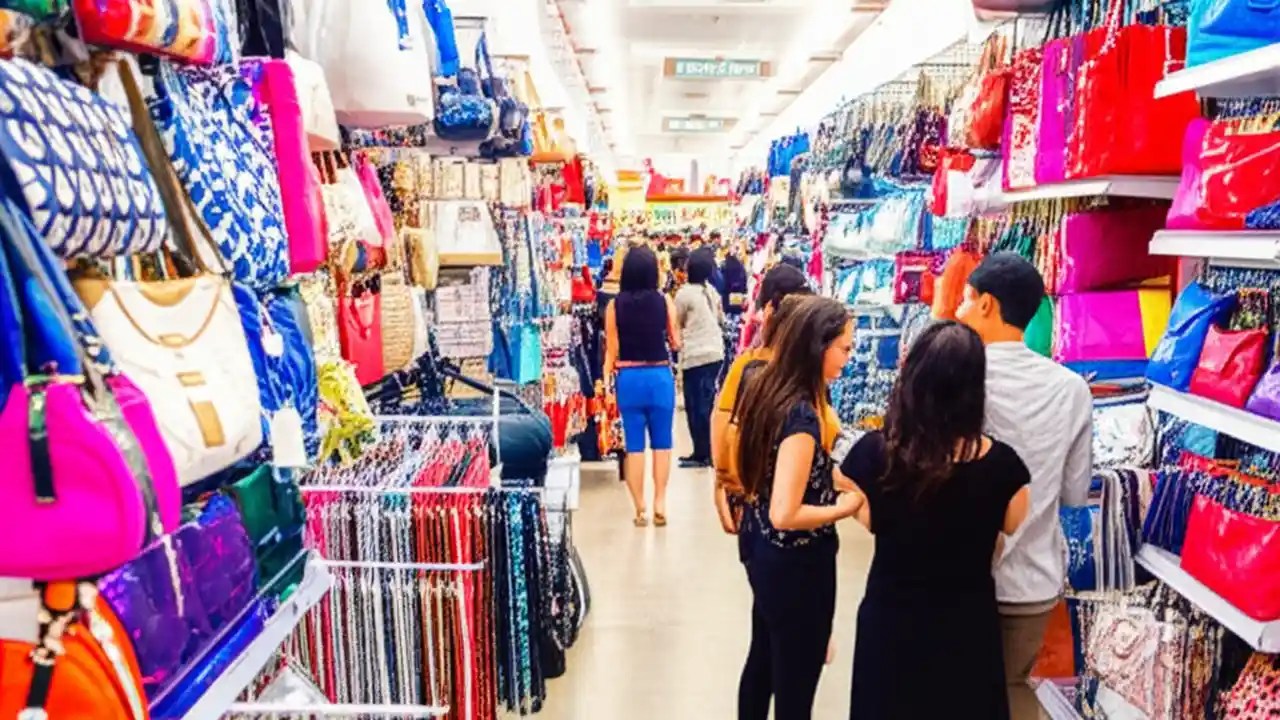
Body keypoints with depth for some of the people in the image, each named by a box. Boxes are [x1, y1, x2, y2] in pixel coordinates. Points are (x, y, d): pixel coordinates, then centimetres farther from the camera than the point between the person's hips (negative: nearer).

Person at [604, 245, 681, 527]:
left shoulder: (614, 305, -5)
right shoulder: (664, 301, -5)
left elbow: (611, 350, -3)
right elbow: (675, 343, 2)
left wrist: (606, 379, 7)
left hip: (629, 378, 0)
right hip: (660, 376, 0)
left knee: (634, 445, 8)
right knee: (661, 443, 13)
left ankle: (640, 509, 14)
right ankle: (659, 503, 12)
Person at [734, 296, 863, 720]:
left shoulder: (765, 388, -1)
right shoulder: (801, 415, -28)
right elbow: (785, 514, -31)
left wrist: (830, 481, 8)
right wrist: (846, 507, -16)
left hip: (762, 547, 9)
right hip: (796, 561, -9)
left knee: (762, 660, 27)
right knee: (795, 683, 9)